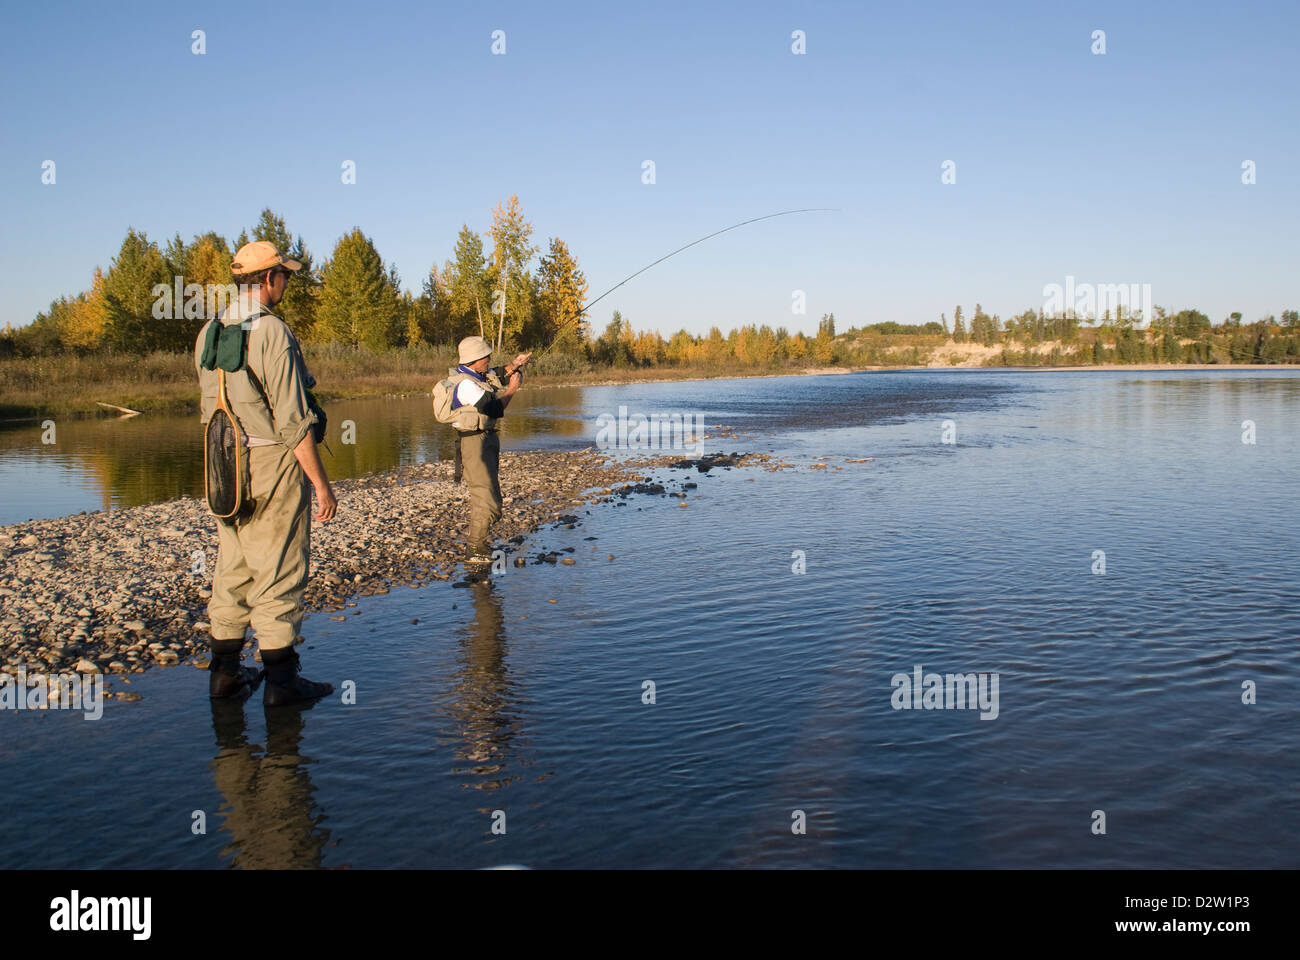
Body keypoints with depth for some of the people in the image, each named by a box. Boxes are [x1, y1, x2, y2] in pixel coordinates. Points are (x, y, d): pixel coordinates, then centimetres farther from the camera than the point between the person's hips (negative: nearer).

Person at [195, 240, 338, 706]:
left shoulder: (209, 333, 9)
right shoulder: (272, 332, -16)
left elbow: (211, 408, 14)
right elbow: (293, 420, -18)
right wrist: (321, 483, -14)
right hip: (273, 462, -8)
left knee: (232, 568, 15)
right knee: (278, 572, 0)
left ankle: (225, 672, 22)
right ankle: (280, 680, 6)